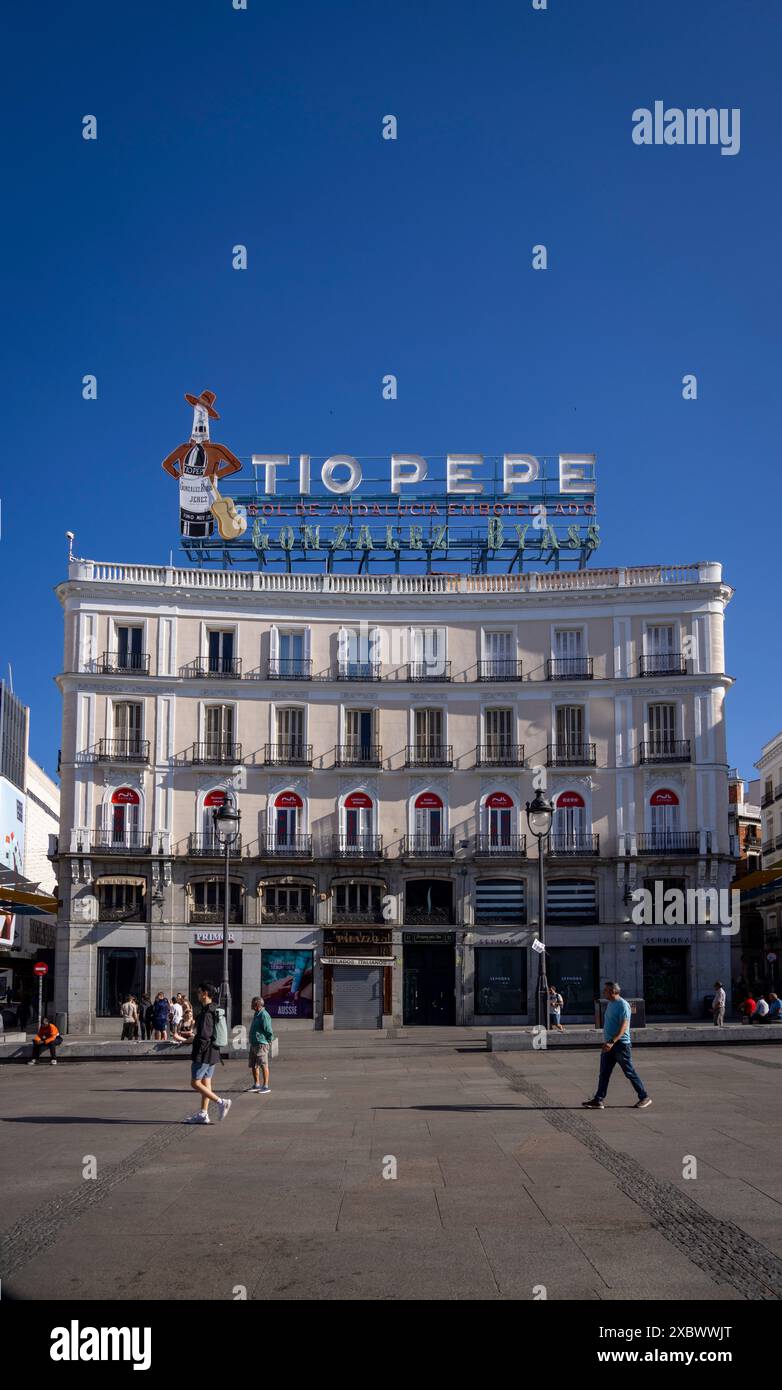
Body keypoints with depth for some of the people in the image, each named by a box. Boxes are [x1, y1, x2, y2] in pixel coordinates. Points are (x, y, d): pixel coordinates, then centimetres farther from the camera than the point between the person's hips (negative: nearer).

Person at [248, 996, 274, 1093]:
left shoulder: (264, 1015, -16)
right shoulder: (256, 1014, 16)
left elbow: (269, 1031, -17)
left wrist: (268, 1042, -12)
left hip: (261, 1044, -10)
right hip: (253, 1044, 10)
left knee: (264, 1065, -5)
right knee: (253, 1066, 14)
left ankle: (266, 1086, -2)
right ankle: (256, 1085, 24)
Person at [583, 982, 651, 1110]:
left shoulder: (623, 1005, -15)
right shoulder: (610, 1004, 14)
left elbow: (624, 1026, -23)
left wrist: (612, 1042, -31)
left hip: (621, 1045, -9)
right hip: (609, 1044, 9)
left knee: (630, 1073, 1)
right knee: (604, 1073, 4)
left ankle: (644, 1097, 14)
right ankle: (598, 1100, 4)